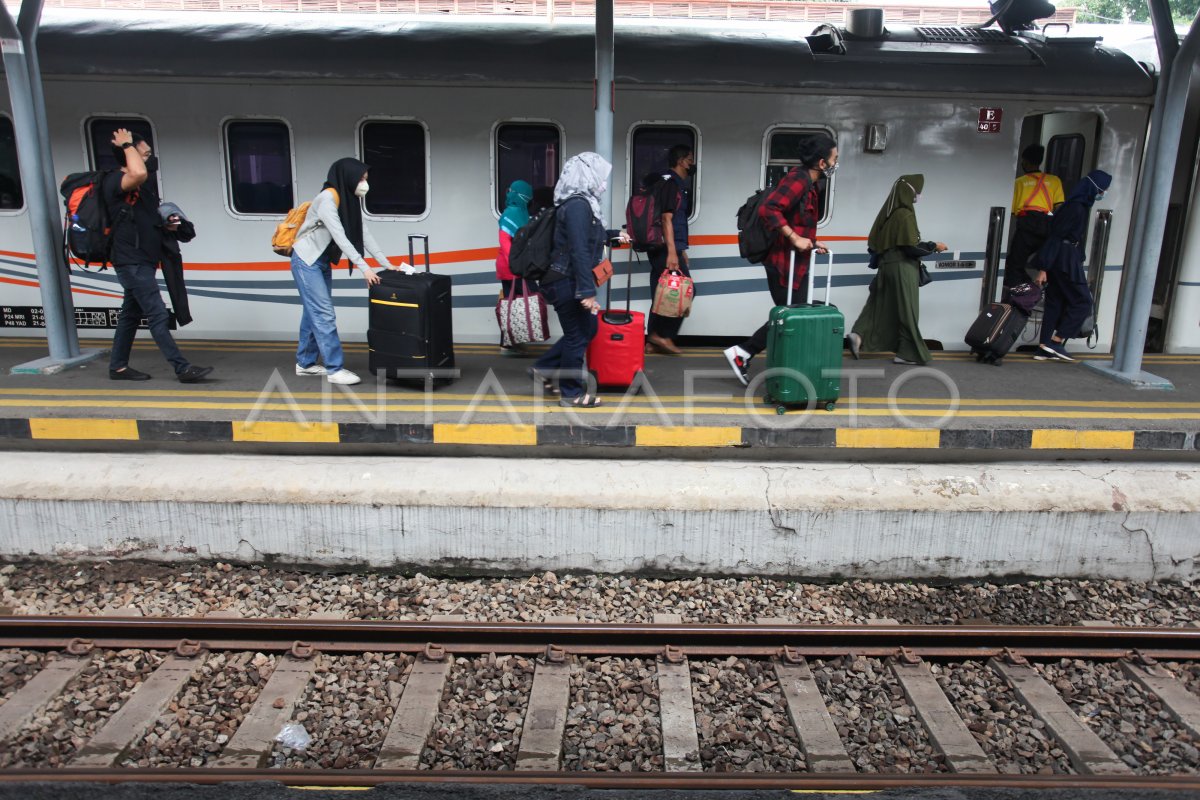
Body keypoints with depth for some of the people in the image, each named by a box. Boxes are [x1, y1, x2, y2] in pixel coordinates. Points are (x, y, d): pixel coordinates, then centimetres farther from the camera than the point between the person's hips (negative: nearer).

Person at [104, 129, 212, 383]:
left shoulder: (145, 183, 14)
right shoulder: (114, 181, -14)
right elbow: (139, 174, -38)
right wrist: (127, 145, -21)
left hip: (143, 261, 10)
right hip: (131, 262, -9)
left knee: (131, 314, 14)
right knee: (158, 316, -12)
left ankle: (118, 367, 22)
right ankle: (183, 368, -13)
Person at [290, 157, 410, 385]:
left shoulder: (351, 200, 4)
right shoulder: (327, 199, -22)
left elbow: (364, 234, 2)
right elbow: (340, 237, -27)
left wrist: (387, 263, -4)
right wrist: (364, 268, -31)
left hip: (322, 263, 8)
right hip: (306, 261, -8)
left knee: (314, 313, 12)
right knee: (324, 314, -10)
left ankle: (305, 363, 22)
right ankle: (335, 369, -9)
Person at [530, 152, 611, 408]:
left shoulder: (581, 203, 11)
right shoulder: (578, 205, -20)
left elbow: (586, 238, 25)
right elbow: (579, 251, -25)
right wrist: (587, 291, -27)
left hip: (568, 281, 10)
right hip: (567, 283, -10)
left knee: (587, 329, 19)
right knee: (578, 337, 1)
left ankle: (543, 368, 27)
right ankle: (572, 394, 16)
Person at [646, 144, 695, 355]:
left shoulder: (677, 184, 21)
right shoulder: (671, 183, -10)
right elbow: (666, 218, -18)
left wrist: (681, 250, 23)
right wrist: (672, 252, -24)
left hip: (660, 250, 10)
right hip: (666, 249, -10)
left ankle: (653, 340, 11)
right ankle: (664, 335, -6)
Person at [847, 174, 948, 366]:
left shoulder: (888, 212, 9)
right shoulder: (905, 215, -15)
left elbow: (874, 242, 13)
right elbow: (911, 247, -17)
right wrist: (934, 246, -4)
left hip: (887, 265, 8)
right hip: (902, 268, -8)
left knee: (879, 305, 11)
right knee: (906, 309, 0)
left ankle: (858, 334, -6)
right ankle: (907, 353, 6)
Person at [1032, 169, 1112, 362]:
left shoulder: (1080, 206, 13)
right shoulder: (1076, 208, -16)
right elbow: (1055, 236, -19)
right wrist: (1044, 267, -20)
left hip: (1064, 259, 9)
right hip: (1065, 261, -9)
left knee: (1056, 303, 9)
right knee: (1082, 301, -1)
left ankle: (1045, 349, 11)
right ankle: (1056, 341, -1)